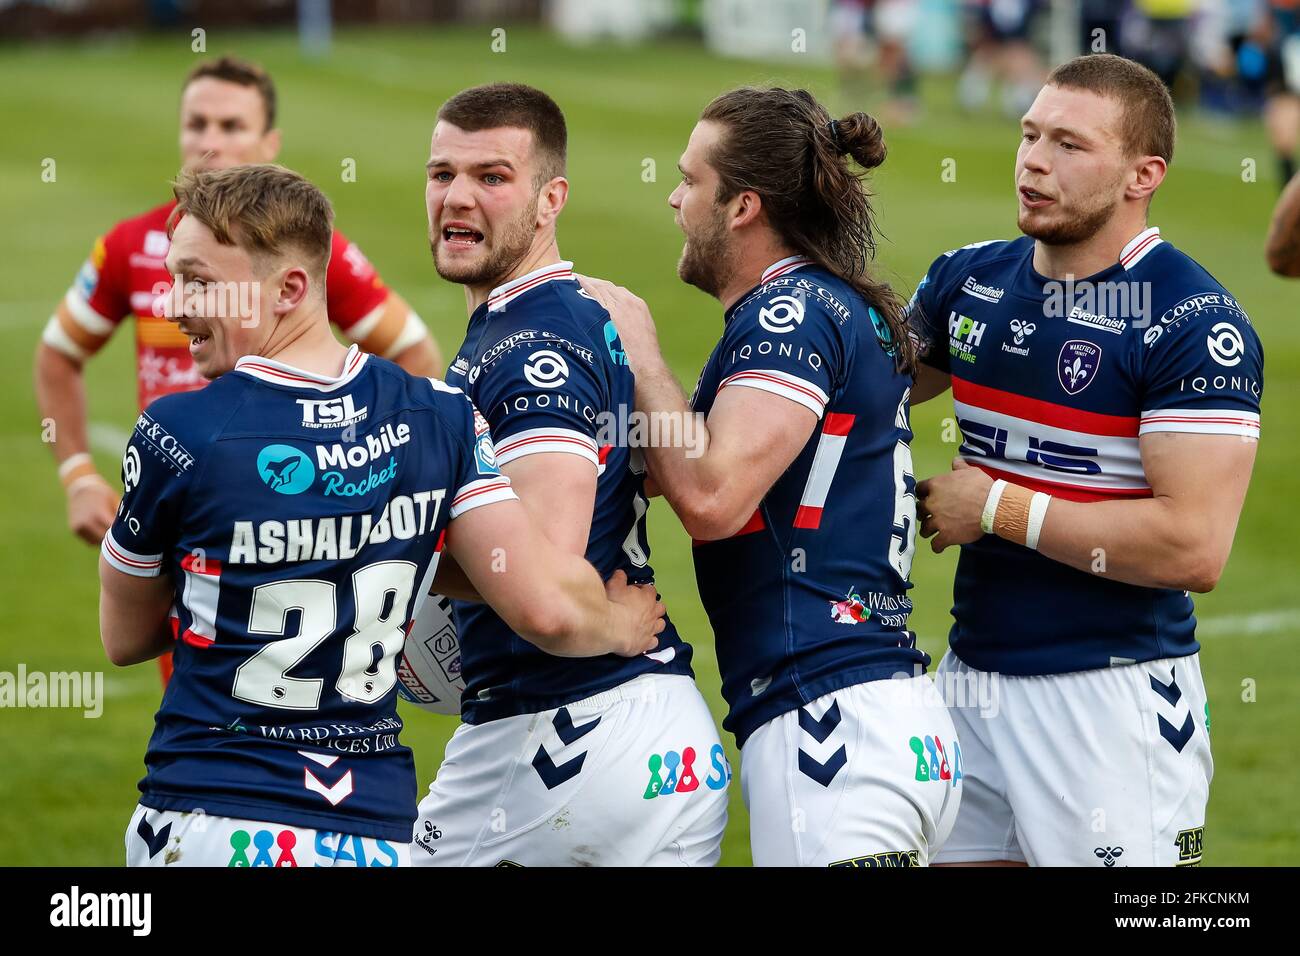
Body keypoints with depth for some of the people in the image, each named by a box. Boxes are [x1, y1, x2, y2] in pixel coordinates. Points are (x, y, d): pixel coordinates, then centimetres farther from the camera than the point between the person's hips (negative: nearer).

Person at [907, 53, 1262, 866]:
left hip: (1115, 699, -7)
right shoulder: (968, 281, 8)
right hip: (971, 674, 7)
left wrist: (997, 508, -14)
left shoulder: (1194, 324, -14)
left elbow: (1194, 548, -21)